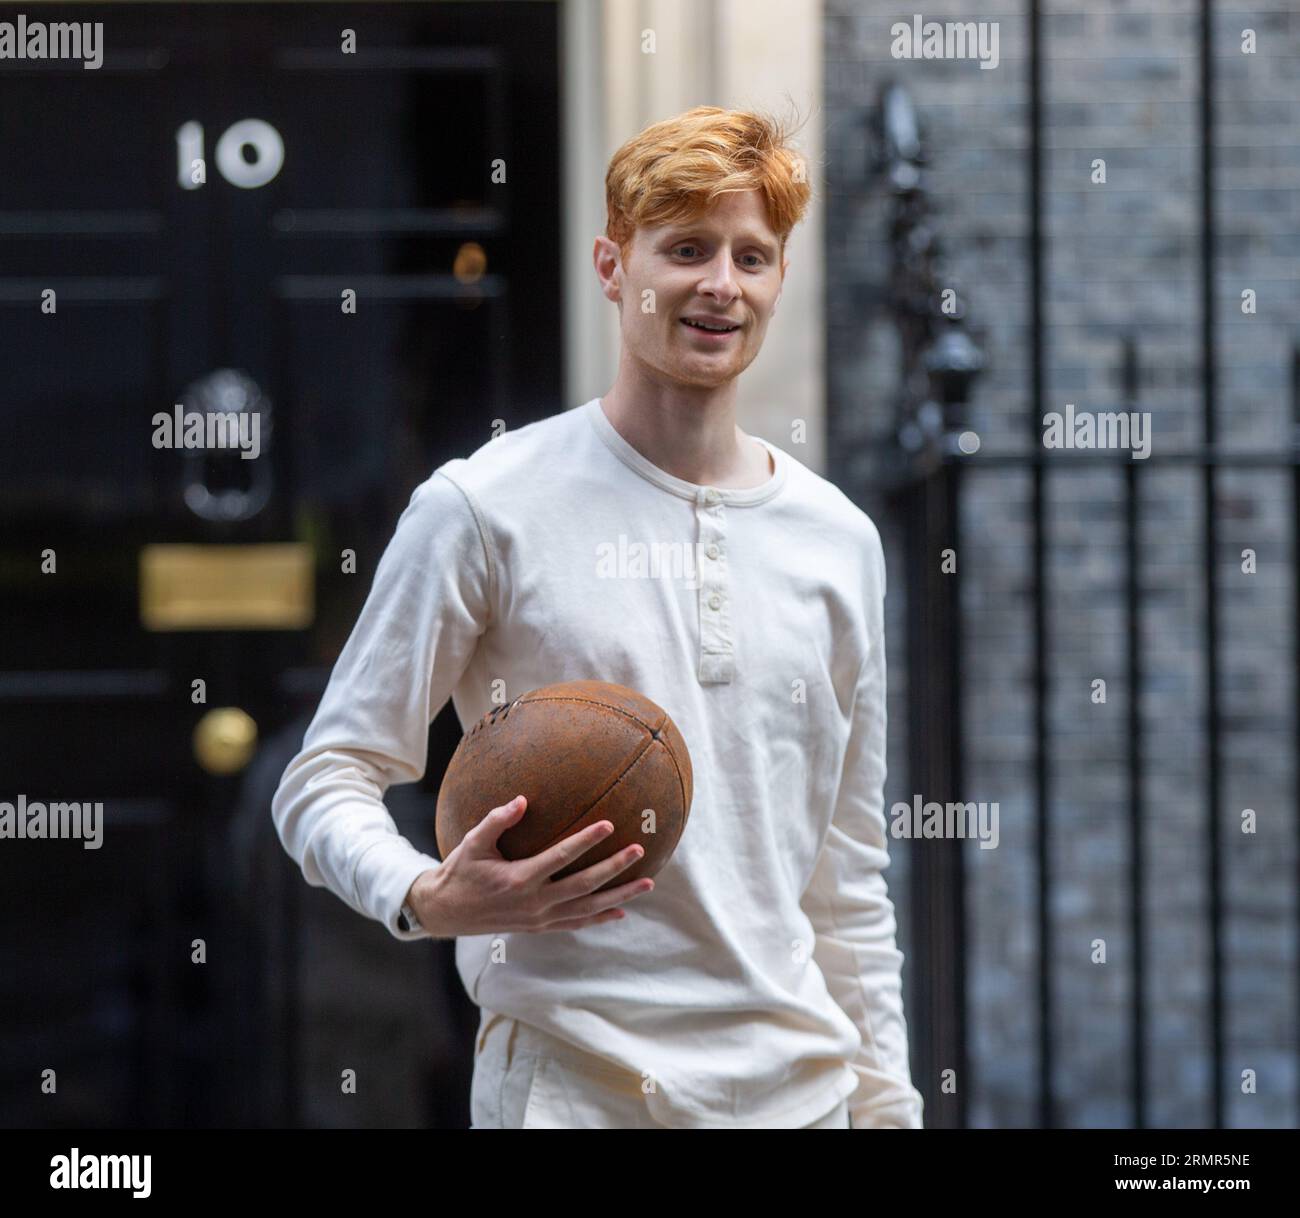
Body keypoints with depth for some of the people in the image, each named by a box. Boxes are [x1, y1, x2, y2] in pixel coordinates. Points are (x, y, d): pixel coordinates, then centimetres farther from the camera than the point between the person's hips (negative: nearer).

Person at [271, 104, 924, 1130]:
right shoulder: (483, 507, -5)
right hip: (572, 1084, -4)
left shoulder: (840, 538, 11)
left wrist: (887, 1103, 12)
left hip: (796, 1083, 4)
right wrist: (428, 899, -24)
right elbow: (326, 781, -5)